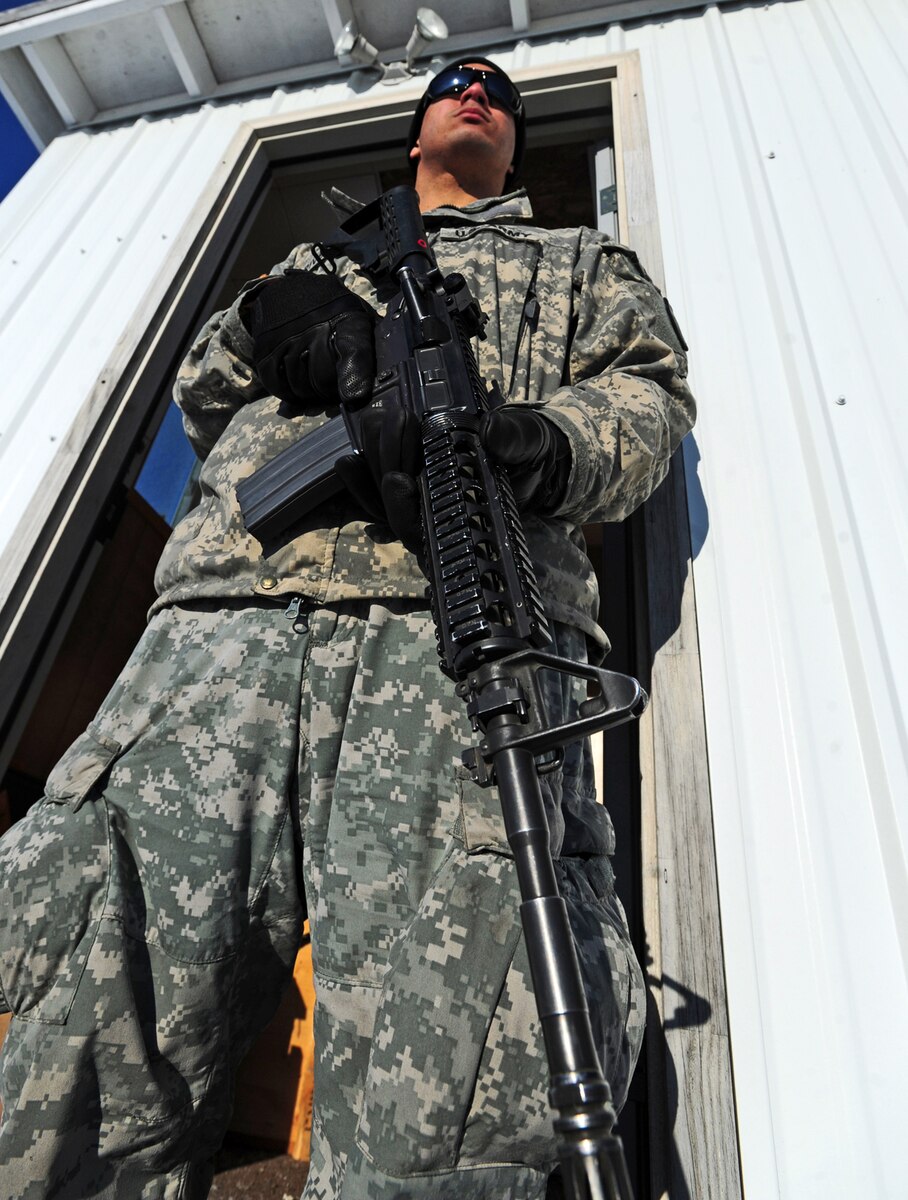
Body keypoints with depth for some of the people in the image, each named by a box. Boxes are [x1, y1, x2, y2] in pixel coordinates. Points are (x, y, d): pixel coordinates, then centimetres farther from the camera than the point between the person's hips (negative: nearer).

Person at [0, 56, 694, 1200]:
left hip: (463, 622, -2)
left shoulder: (583, 260, 36)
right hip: (230, 606, 3)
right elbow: (204, 387, 29)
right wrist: (272, 317, 5)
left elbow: (650, 388, 18)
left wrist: (546, 443, -6)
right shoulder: (318, 256, 42)